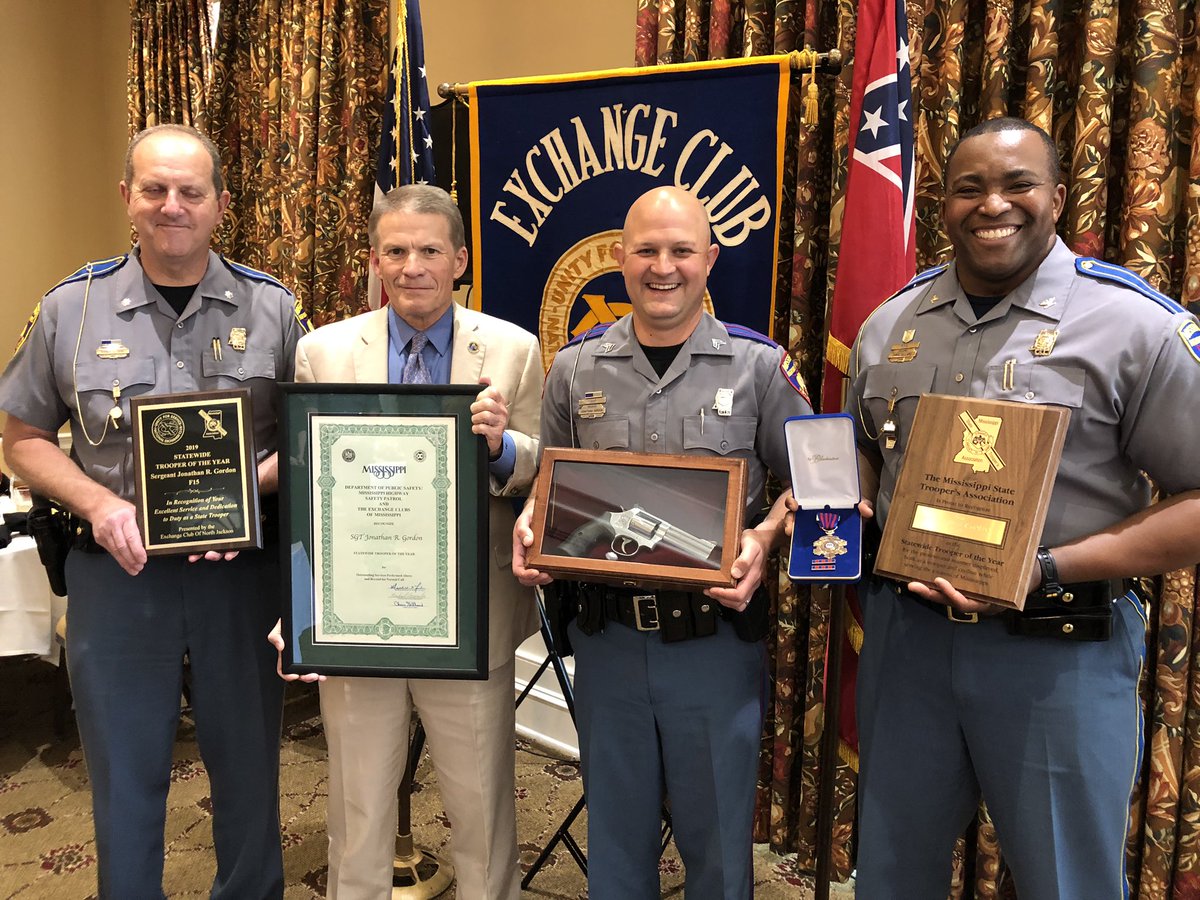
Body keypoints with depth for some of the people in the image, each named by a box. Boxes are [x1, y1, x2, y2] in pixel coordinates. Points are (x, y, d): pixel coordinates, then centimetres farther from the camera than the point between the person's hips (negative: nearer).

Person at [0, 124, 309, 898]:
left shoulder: (272, 308, 0)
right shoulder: (72, 308, 1)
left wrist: (250, 490, -16)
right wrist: (98, 503, -12)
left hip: (243, 570, 0)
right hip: (118, 572, 0)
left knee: (249, 766, 15)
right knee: (126, 777, 14)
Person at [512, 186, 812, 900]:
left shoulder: (760, 366, -3)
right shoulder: (576, 369, 4)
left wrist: (766, 538, -16)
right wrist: (529, 528, -7)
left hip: (717, 640, -2)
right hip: (608, 636, 2)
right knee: (616, 839, 20)